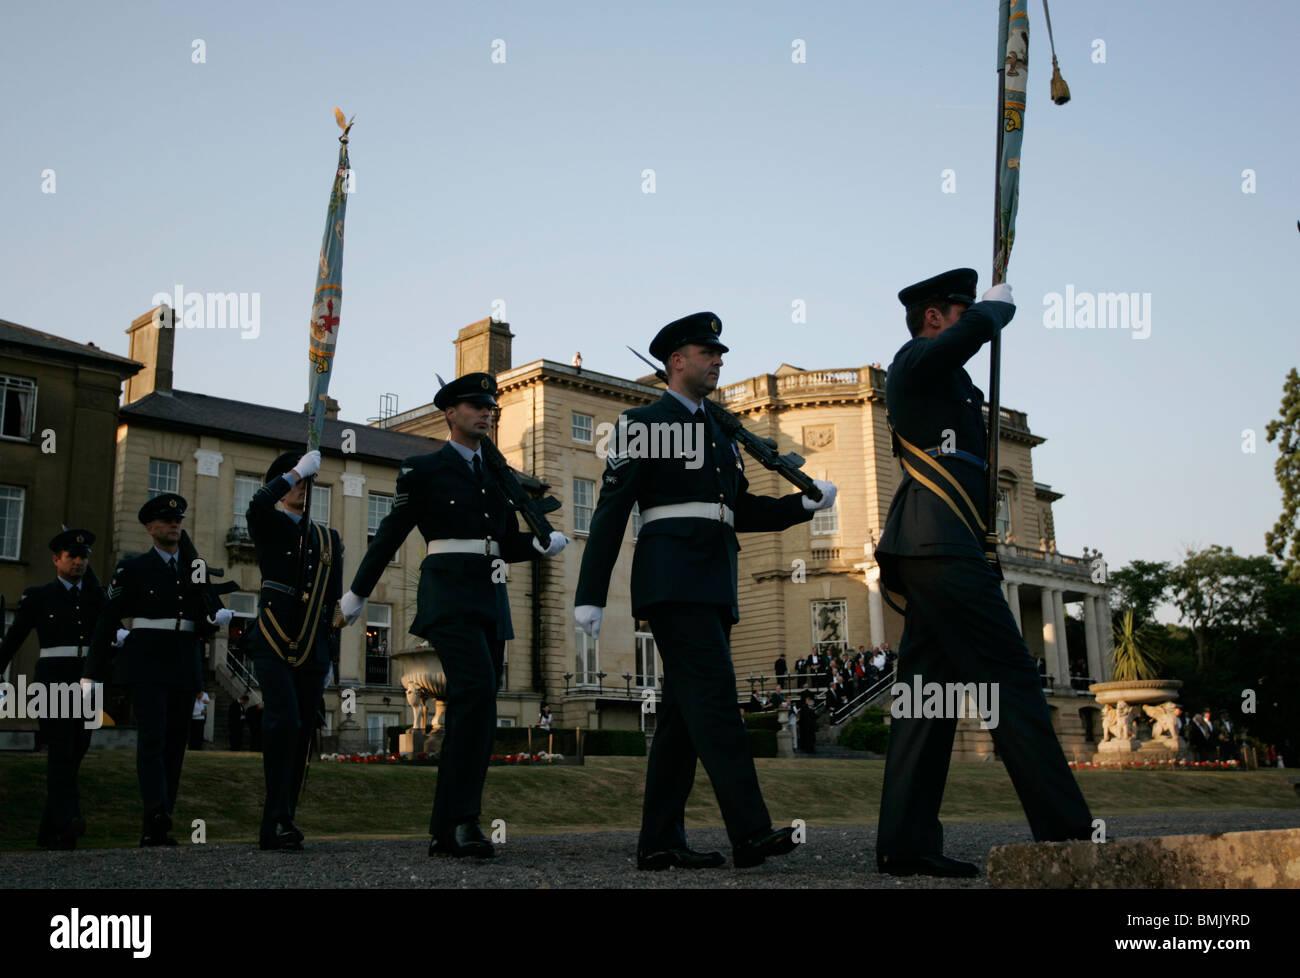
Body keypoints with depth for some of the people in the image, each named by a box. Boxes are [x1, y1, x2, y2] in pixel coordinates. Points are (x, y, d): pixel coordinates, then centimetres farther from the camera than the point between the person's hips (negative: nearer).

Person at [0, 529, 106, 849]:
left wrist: (88, 574, -2)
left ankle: (49, 831, 13)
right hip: (53, 680, -4)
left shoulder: (97, 597, 16)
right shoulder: (38, 596, 6)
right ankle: (67, 820, -31)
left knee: (74, 754, 4)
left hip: (88, 683, 4)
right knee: (61, 748, -19)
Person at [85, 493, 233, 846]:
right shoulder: (133, 568, 3)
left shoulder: (195, 569, 15)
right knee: (152, 738, -15)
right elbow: (108, 622, 1)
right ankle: (156, 820, -23)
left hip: (186, 667, 5)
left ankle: (157, 828, 7)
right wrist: (93, 673, -2)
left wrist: (217, 618, -9)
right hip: (148, 666, -4)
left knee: (175, 742, 3)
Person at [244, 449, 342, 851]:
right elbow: (258, 504, -19)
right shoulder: (269, 526, 8)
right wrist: (298, 469, -13)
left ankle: (279, 826, 10)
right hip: (273, 648, -4)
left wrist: (330, 653, 16)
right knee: (284, 721, -21)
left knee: (301, 735, 3)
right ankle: (278, 819, -20)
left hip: (312, 653, 5)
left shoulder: (330, 539, 19)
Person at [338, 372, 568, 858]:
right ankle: (461, 815, -24)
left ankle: (448, 832, 8)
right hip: (447, 595, -6)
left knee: (476, 713, 3)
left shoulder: (496, 475, 20)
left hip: (491, 600, 7)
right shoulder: (423, 469, 4)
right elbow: (389, 535, 10)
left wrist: (541, 542, 0)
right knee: (478, 687, -26)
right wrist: (357, 594, 15)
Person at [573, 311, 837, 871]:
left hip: (714, 586, 8)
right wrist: (589, 595, -11)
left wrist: (805, 503, 8)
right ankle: (751, 833, -22)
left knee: (684, 710, 5)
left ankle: (660, 842, 7)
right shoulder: (643, 423, 2)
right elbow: (611, 511, -4)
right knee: (714, 694, -17)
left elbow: (743, 512, 24)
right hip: (672, 577, -8)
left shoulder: (721, 434, 24)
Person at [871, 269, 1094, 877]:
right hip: (941, 541, -10)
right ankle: (1065, 831, -15)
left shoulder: (939, 378, 30)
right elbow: (979, 327, -16)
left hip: (928, 550, 10)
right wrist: (999, 303, 3)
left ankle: (905, 843, -1)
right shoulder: (918, 359, 1)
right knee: (1009, 678, -13)